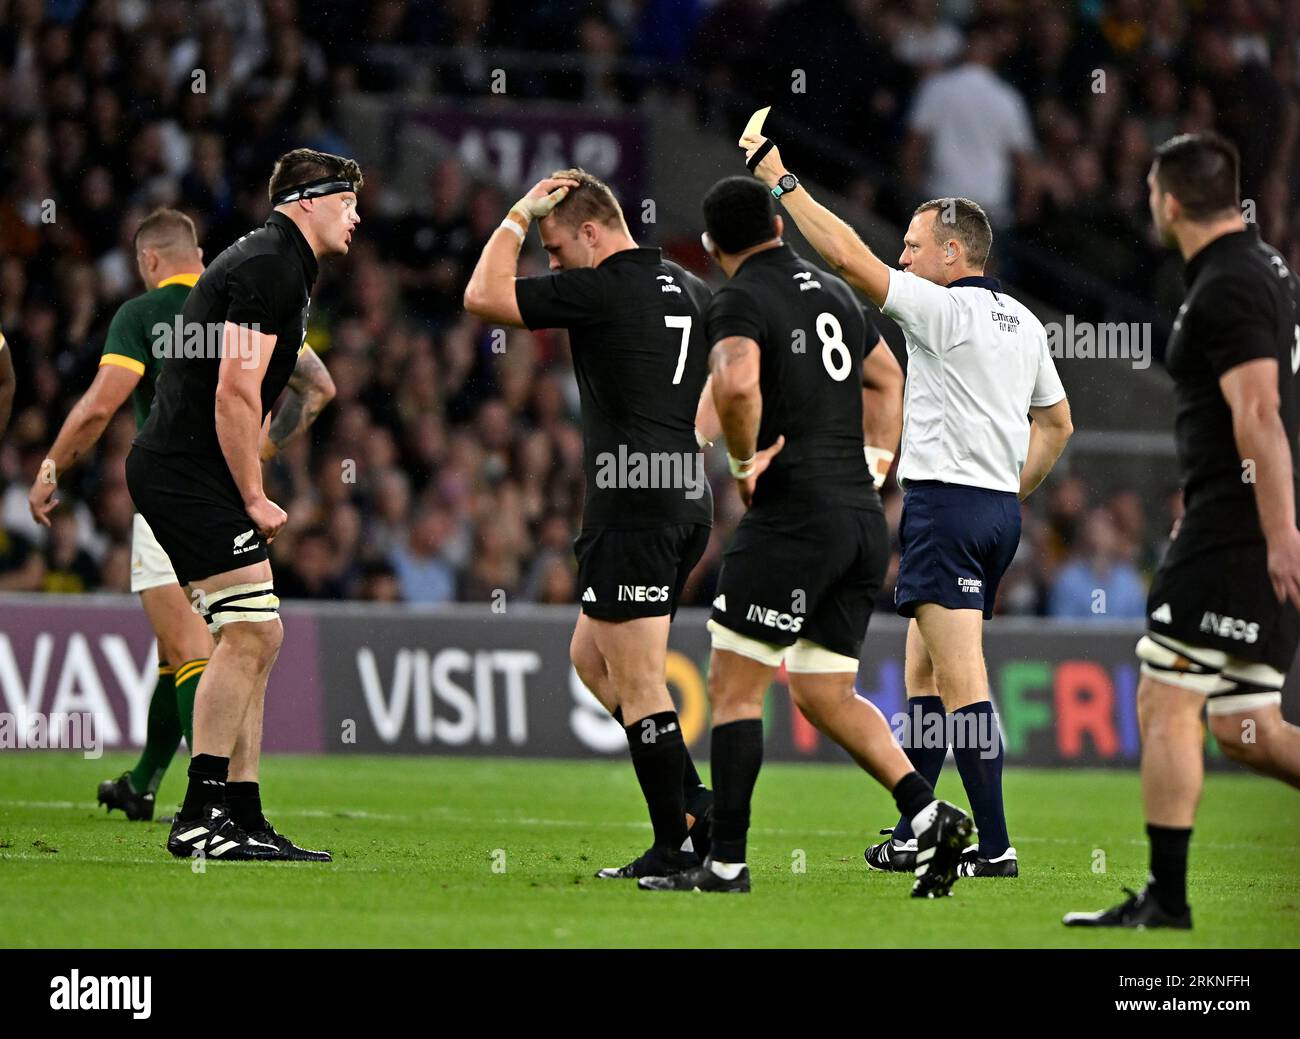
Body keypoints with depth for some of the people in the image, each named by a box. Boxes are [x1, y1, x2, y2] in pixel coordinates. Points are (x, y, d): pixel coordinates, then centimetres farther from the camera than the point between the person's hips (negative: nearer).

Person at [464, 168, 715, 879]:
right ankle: (694, 805, 11)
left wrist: (518, 215, 1)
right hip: (688, 504, 9)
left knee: (638, 683, -4)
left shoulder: (602, 291, -11)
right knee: (590, 658, 18)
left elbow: (482, 295, -10)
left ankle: (678, 843, -4)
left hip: (632, 512, -9)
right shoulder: (691, 292, 14)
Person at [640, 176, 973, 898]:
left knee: (733, 685, -1)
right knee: (825, 695, 13)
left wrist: (745, 462, -13)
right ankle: (932, 817, -1)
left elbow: (736, 384, -27)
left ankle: (727, 862, -3)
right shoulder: (834, 291, 17)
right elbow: (890, 378, 29)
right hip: (865, 520, 8)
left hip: (794, 514, -8)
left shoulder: (741, 300, -7)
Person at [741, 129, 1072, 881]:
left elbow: (846, 255, -16)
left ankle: (995, 846, -16)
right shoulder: (1023, 323, 15)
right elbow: (1057, 423, 23)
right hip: (1000, 509, 9)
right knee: (924, 672, 15)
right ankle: (910, 836, 17)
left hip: (945, 503, -9)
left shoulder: (944, 309, -10)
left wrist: (782, 179, -9)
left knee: (960, 680, -11)